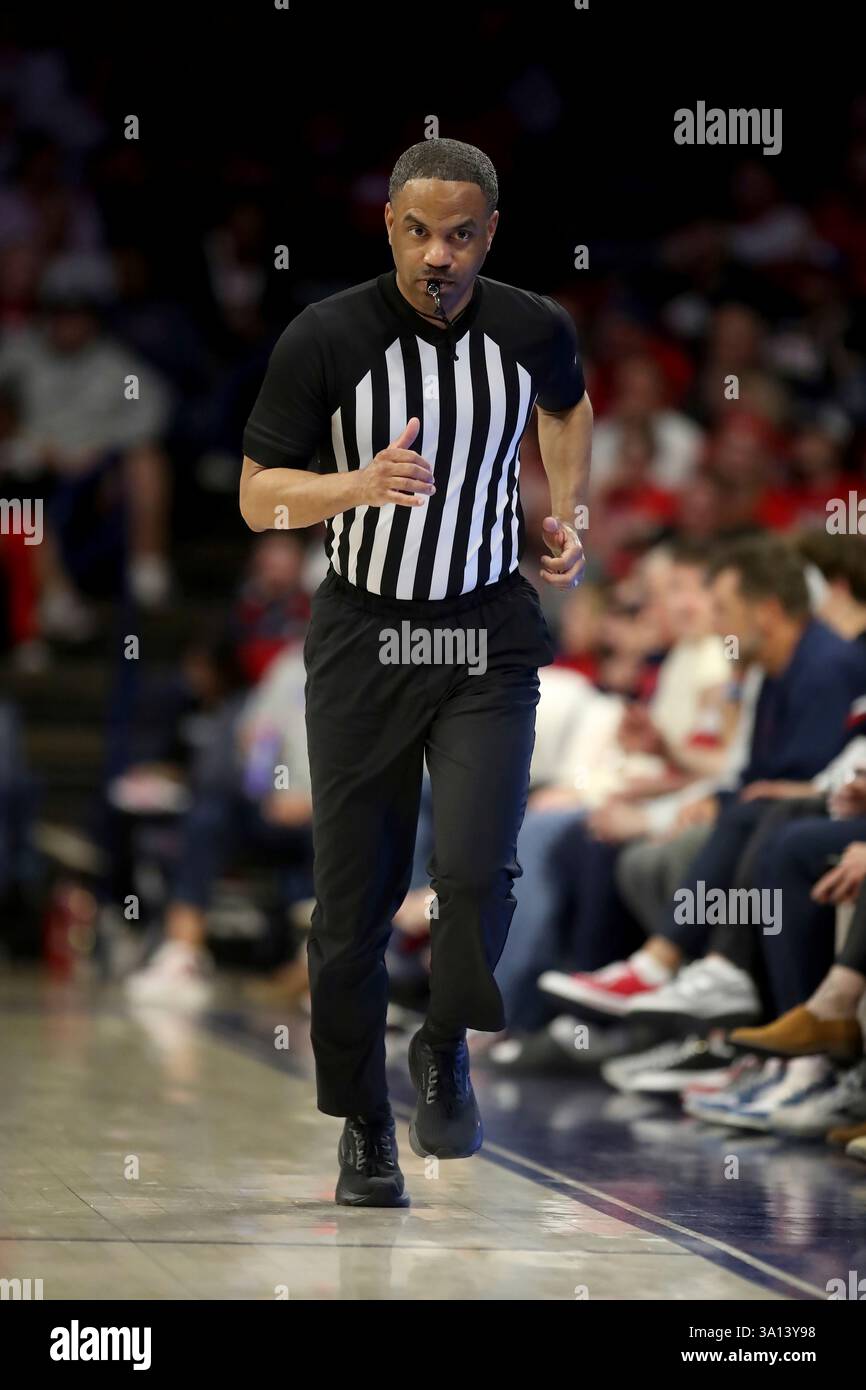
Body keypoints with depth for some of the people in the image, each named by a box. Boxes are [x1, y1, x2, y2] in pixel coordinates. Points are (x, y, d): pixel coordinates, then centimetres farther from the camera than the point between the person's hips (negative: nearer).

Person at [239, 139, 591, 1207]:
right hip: (363, 634, -1)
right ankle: (362, 1125, 20)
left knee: (476, 868, -18)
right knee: (355, 897, 2)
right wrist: (360, 484, -26)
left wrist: (565, 517, 9)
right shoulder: (324, 339, -13)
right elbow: (259, 496, -9)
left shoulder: (534, 330, -5)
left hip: (489, 636, 1)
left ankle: (445, 1051, 10)